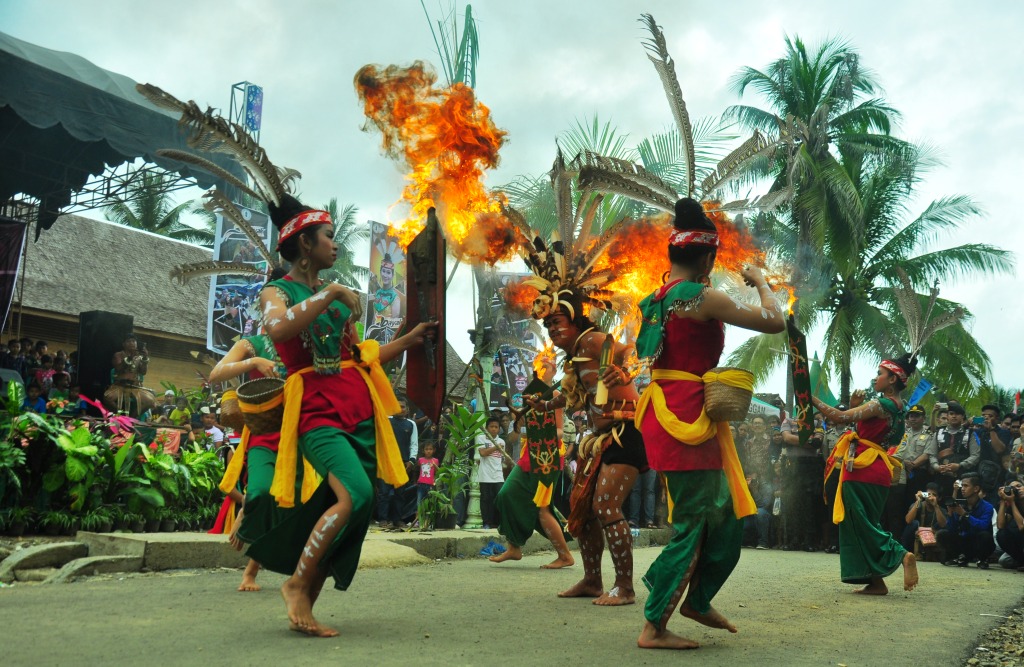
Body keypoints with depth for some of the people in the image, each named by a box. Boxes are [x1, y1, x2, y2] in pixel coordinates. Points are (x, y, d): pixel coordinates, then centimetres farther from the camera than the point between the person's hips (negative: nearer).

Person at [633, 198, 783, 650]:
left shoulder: (658, 298, 12)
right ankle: (654, 628, 6)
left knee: (725, 512, 20)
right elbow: (775, 322, -12)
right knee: (693, 524, -1)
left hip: (665, 411, 9)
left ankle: (697, 600, 31)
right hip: (685, 417, -9)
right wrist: (761, 283, 6)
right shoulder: (702, 297, -14)